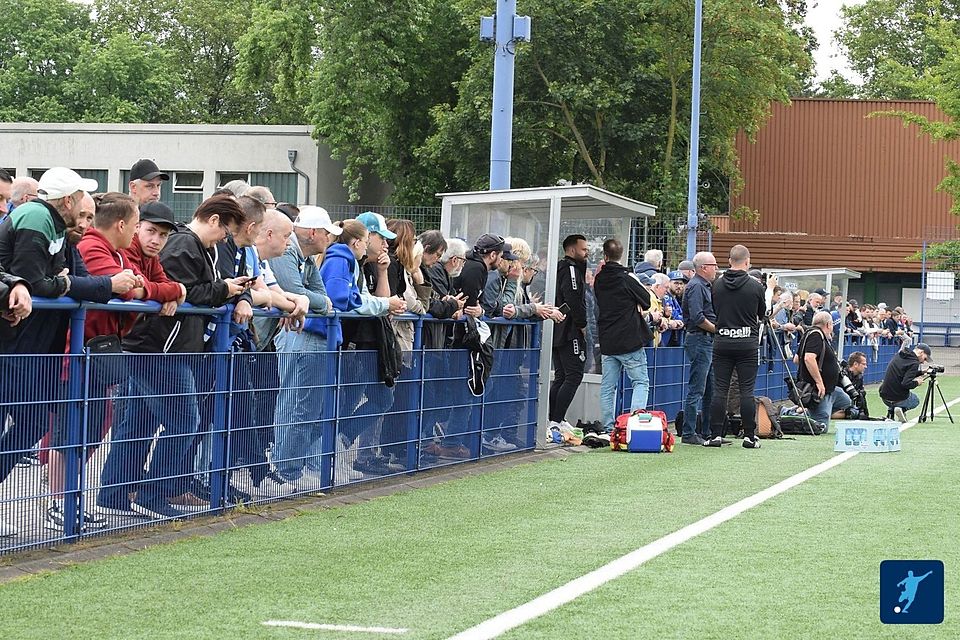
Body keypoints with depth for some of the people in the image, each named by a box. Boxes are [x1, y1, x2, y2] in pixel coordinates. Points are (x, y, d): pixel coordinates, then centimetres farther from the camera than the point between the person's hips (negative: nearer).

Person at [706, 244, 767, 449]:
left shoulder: (717, 285, 0)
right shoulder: (756, 287, -6)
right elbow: (762, 315, 9)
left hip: (722, 342, 2)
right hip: (747, 343, -2)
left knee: (719, 390, 3)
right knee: (747, 391, 1)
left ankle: (715, 435, 1)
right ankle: (749, 436, 3)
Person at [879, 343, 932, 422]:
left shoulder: (899, 355, 8)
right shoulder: (914, 363, -17)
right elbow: (906, 383, -25)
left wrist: (921, 373, 19)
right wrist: (917, 383, -6)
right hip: (899, 399, -6)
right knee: (915, 400, 27)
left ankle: (891, 410, 11)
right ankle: (902, 409, -4)